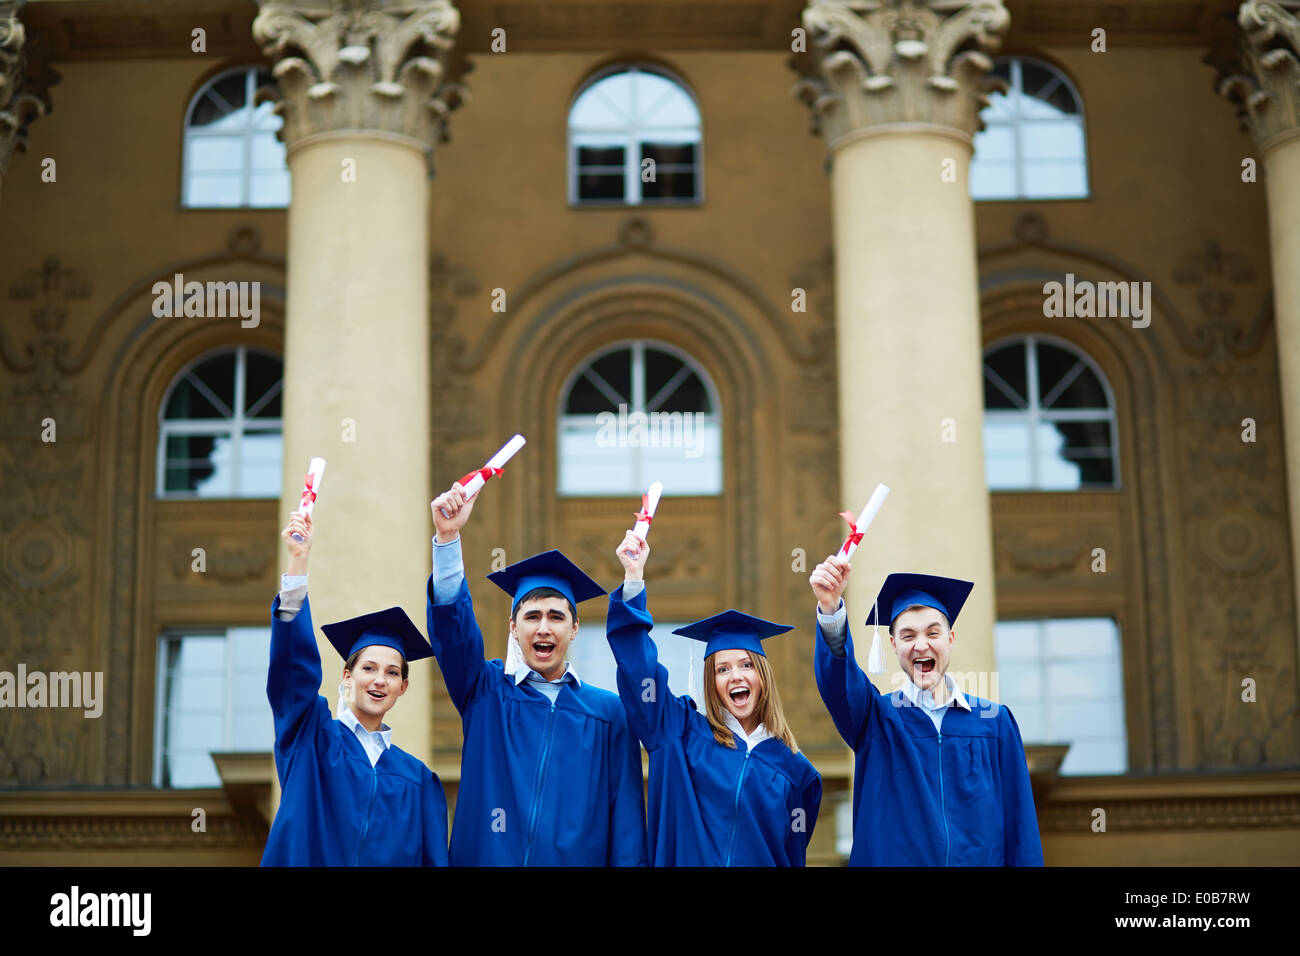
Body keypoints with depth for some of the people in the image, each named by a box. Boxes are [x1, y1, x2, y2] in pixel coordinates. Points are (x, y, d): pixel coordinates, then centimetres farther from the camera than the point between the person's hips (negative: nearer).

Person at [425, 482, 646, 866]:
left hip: (577, 861, 0)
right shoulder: (485, 693, 5)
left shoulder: (608, 712, 6)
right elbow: (450, 624, -9)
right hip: (488, 858, 0)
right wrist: (448, 537, -22)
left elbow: (626, 817, 3)